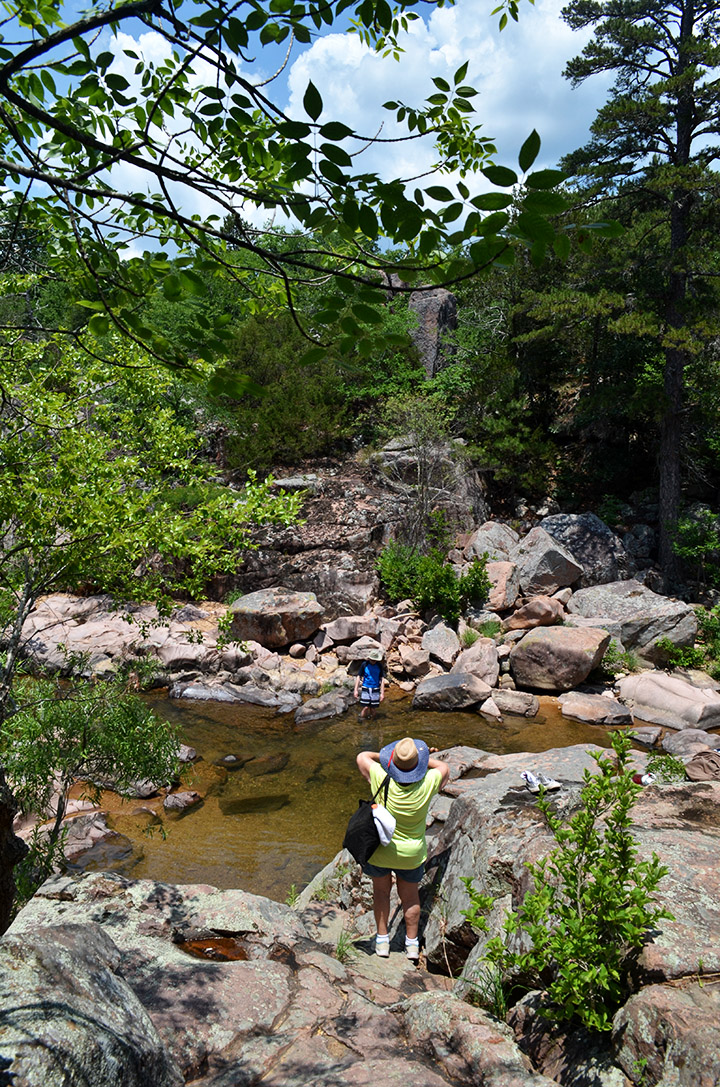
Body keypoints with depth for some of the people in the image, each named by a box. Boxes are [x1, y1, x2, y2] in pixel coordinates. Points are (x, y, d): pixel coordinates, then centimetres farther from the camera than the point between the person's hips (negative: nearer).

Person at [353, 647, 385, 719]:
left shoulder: (379, 665, -1)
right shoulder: (364, 664, -5)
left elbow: (382, 679, 2)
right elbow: (358, 676, 1)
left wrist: (382, 693, -1)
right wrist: (356, 690, -3)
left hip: (375, 689, 1)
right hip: (365, 689, -1)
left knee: (372, 709, 5)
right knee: (366, 708, -8)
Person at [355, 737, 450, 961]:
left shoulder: (382, 780, -30)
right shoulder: (427, 784, -26)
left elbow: (362, 757, -11)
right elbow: (445, 768, -3)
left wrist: (384, 756, -1)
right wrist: (423, 757, 1)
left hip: (379, 848, -1)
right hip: (411, 854, 1)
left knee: (381, 890, 24)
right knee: (410, 896, 23)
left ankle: (382, 941, 34)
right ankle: (412, 944, 35)